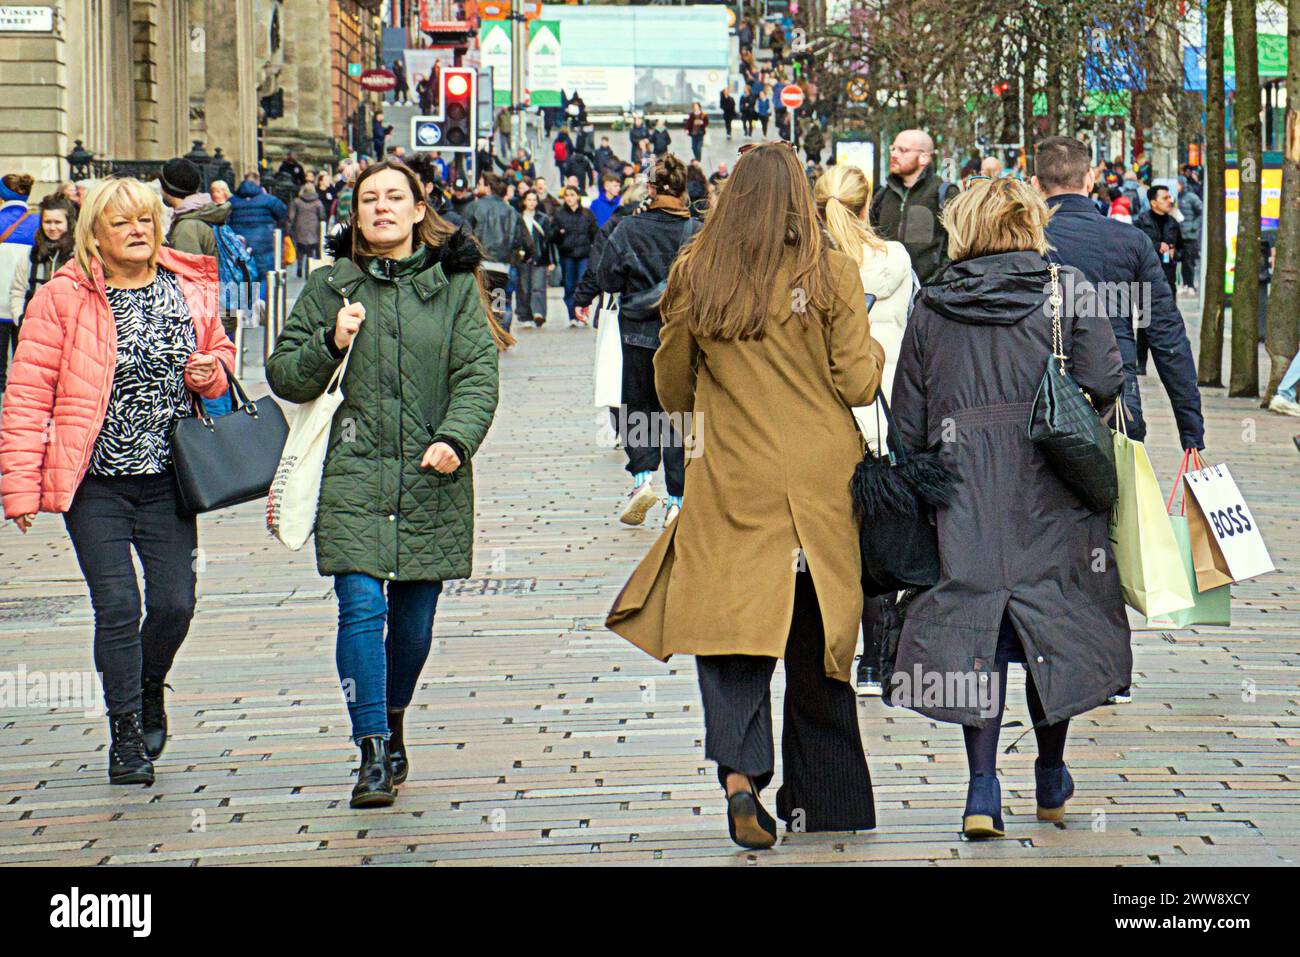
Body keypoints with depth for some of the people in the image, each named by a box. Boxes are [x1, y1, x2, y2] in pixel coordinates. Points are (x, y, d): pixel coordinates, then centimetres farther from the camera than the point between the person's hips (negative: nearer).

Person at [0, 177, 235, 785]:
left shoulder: (191, 290, 4)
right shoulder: (63, 298, -6)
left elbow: (221, 354, 22)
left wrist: (211, 371, -3)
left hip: (166, 478, 3)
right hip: (94, 482, -3)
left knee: (174, 603, 0)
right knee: (118, 606, -7)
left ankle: (148, 687, 31)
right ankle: (126, 734, 8)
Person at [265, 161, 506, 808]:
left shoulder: (455, 285, 7)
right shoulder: (330, 287, 8)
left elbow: (478, 375, 1)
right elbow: (283, 375, 10)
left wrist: (455, 440, -16)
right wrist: (330, 346, -9)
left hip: (431, 481, 1)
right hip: (352, 476, -1)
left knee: (414, 619, 7)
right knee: (360, 607, -14)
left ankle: (393, 723, 33)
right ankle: (373, 754, -10)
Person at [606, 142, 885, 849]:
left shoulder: (695, 276, -2)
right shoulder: (831, 275, -6)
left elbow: (672, 388, 7)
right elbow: (858, 386, -5)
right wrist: (873, 353, 16)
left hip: (732, 486, 0)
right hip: (823, 486, 1)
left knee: (730, 632, 2)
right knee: (814, 643, 12)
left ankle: (740, 773, -22)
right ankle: (821, 800, 20)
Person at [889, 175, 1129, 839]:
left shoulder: (931, 307, 5)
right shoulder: (1068, 292, -1)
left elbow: (907, 418, 6)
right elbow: (1102, 380, -10)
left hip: (964, 493, 1)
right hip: (1050, 492, -1)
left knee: (975, 623, 4)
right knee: (1051, 621, 12)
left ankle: (982, 790, -4)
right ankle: (1051, 780, 23)